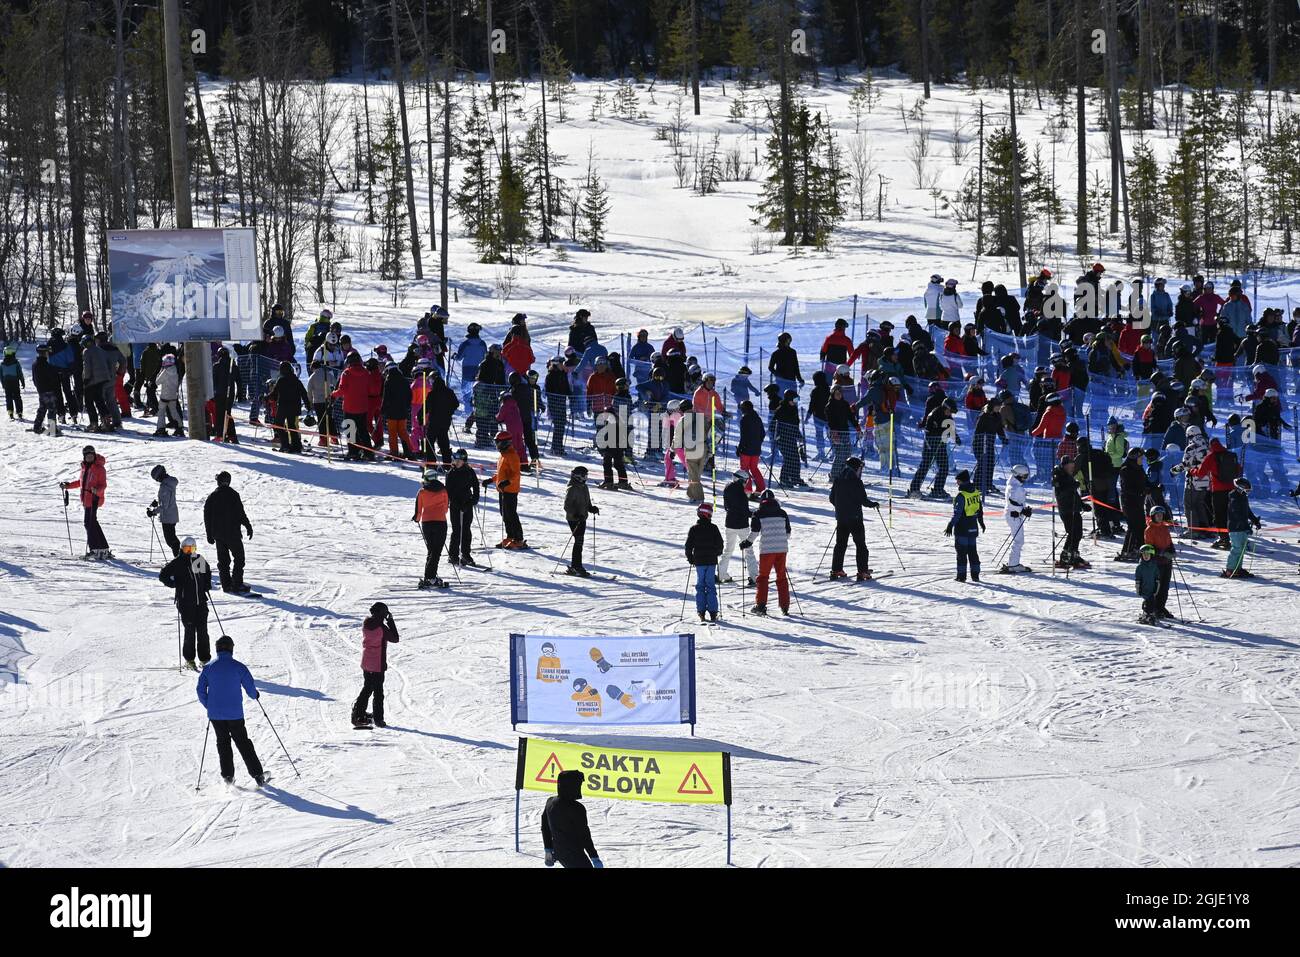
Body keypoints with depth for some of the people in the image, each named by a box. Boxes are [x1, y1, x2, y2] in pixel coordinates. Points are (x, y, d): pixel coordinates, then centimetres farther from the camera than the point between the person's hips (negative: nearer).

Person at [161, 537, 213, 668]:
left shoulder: (200, 560, 9)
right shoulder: (178, 562, -4)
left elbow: (207, 571, 30)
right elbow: (163, 575, 0)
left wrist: (207, 584, 15)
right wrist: (175, 584, -10)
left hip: (201, 602, 4)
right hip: (185, 602, -4)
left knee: (202, 630, 3)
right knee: (190, 630, -6)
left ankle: (205, 659, 10)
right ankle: (189, 660, 5)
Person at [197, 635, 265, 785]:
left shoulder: (209, 668, -3)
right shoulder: (238, 667, -9)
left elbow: (201, 690, 1)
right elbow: (250, 686, -5)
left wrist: (208, 705, 18)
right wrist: (254, 695, 18)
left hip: (215, 714, 1)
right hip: (235, 713, -1)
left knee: (223, 742, 18)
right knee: (243, 742, 9)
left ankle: (227, 775, 15)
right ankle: (257, 775, 7)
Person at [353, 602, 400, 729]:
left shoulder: (366, 624, -3)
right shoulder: (381, 627, -22)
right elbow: (394, 639, -11)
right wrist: (391, 621, -7)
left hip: (366, 663, 6)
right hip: (378, 664, -6)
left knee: (367, 688, 22)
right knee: (378, 692, 2)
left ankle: (358, 712, 23)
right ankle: (378, 719, 4)